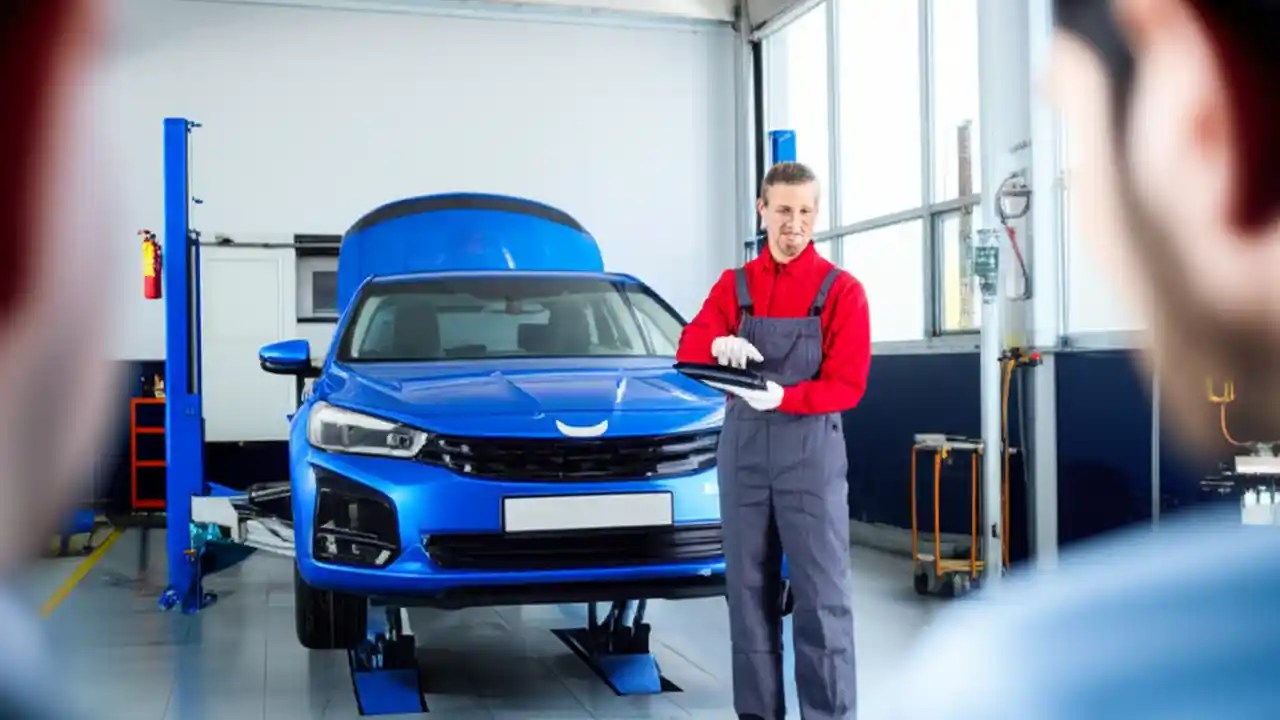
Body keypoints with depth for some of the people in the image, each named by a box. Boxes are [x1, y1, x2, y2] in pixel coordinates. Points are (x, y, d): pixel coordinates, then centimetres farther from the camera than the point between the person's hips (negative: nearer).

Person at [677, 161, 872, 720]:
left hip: (812, 450, -3)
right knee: (749, 590, 8)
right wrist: (717, 345, -25)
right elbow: (687, 351, -3)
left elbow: (847, 385, -8)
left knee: (822, 594, -3)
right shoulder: (732, 286, 9)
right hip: (741, 448, 4)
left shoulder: (841, 290, -1)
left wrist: (784, 397, -25)